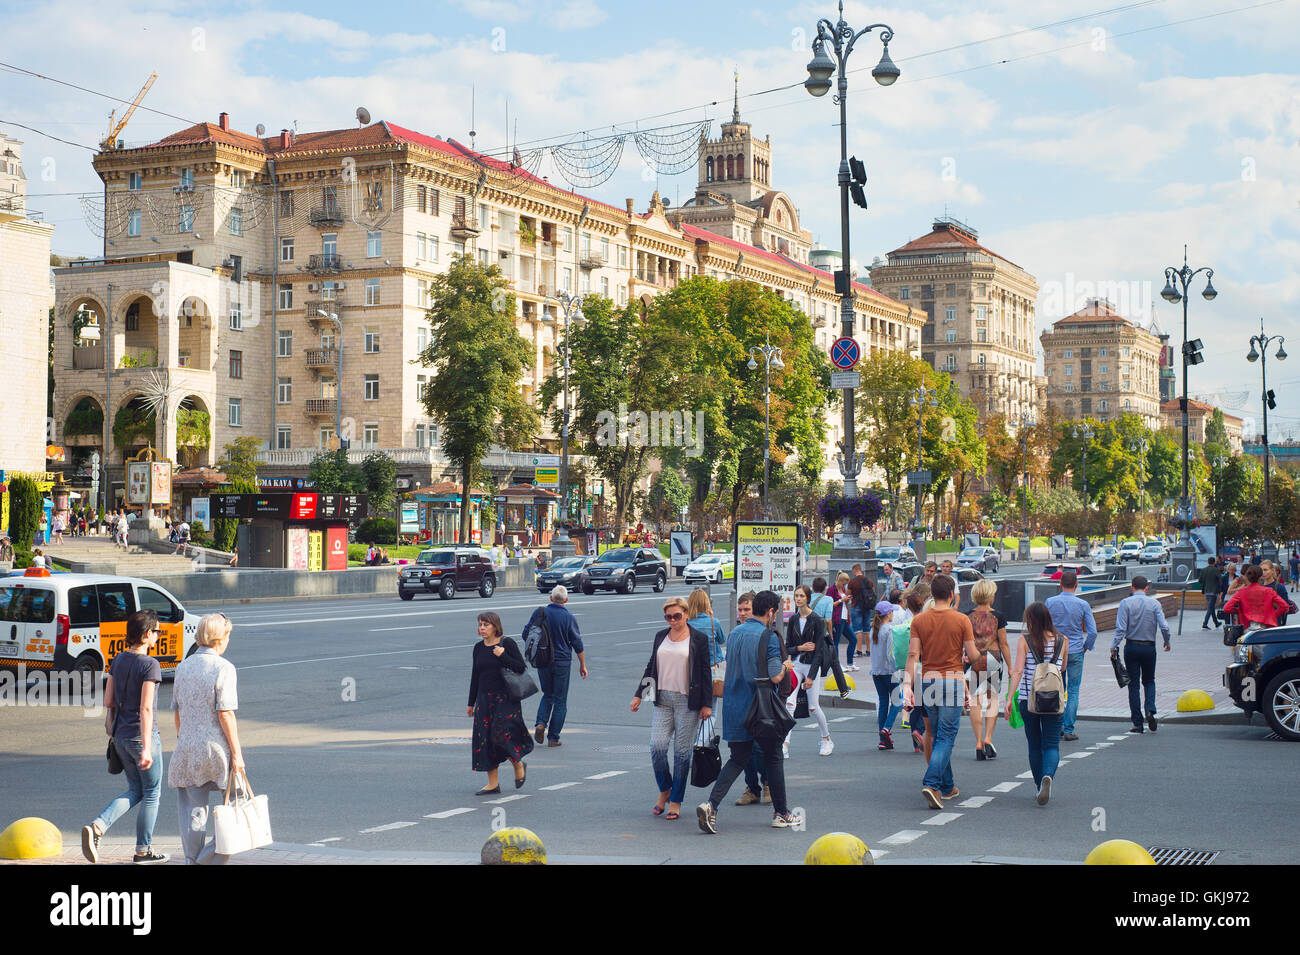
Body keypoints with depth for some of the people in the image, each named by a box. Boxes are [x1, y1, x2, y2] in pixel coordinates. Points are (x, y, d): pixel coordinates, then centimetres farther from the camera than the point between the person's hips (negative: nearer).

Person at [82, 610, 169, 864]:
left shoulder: (118, 660, 6)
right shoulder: (150, 665, -16)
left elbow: (109, 701, 11)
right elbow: (146, 708, -21)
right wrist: (147, 748, -21)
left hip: (121, 736, 7)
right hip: (142, 736, -7)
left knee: (135, 791, 18)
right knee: (152, 793, 9)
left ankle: (96, 827, -3)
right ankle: (143, 850, 16)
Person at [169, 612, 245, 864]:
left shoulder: (183, 666, 9)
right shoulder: (223, 667, -10)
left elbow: (176, 710, 14)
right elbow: (225, 713, -14)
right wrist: (236, 753, -11)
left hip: (188, 747, 6)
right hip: (217, 746, -5)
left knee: (193, 811, 9)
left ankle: (193, 861, 8)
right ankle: (209, 859, 1)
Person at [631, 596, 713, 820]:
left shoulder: (699, 638, -1)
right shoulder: (661, 636, 12)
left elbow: (706, 673, 0)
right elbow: (651, 667, 19)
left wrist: (707, 704, -4)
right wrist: (639, 694, 15)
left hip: (688, 701, -4)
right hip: (663, 700, 4)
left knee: (682, 751, 0)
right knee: (657, 746, -7)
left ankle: (675, 801, 9)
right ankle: (665, 790, 15)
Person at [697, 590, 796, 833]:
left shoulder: (734, 634, 9)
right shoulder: (769, 637, -12)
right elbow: (775, 677, -16)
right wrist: (786, 667, 6)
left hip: (734, 708, 6)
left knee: (737, 759, 10)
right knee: (773, 758, 10)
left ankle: (711, 804, -10)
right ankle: (781, 814, 19)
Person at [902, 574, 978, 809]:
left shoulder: (919, 620, 2)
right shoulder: (961, 620, -6)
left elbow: (913, 654, -4)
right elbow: (972, 655, -4)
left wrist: (908, 685, -5)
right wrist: (983, 656, 20)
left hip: (928, 681, 4)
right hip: (953, 681, -4)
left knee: (938, 735, 17)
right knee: (946, 737, -3)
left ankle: (947, 787, 25)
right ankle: (932, 784, -20)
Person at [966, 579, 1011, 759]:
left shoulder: (967, 617, 1)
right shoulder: (997, 616, -4)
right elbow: (1004, 644, -2)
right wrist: (1010, 667, 5)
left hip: (972, 661, 2)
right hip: (993, 659, -1)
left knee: (976, 702, 6)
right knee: (993, 699, 10)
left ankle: (979, 742, 3)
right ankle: (988, 738, -2)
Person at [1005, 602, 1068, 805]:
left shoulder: (1025, 641, -5)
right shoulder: (1062, 641, 0)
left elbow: (1017, 671, -11)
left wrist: (1009, 698, -11)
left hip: (1028, 699, 0)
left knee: (1034, 744, 14)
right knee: (1051, 744, 2)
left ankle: (1039, 786, 23)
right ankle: (1048, 775, -26)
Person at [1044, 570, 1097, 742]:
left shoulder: (1050, 602, -5)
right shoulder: (1082, 604, -6)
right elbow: (1092, 632, -7)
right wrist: (1086, 647, 11)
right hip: (1076, 652, -1)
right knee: (1073, 692, 4)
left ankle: (1058, 726, 13)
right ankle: (1068, 730, 1)